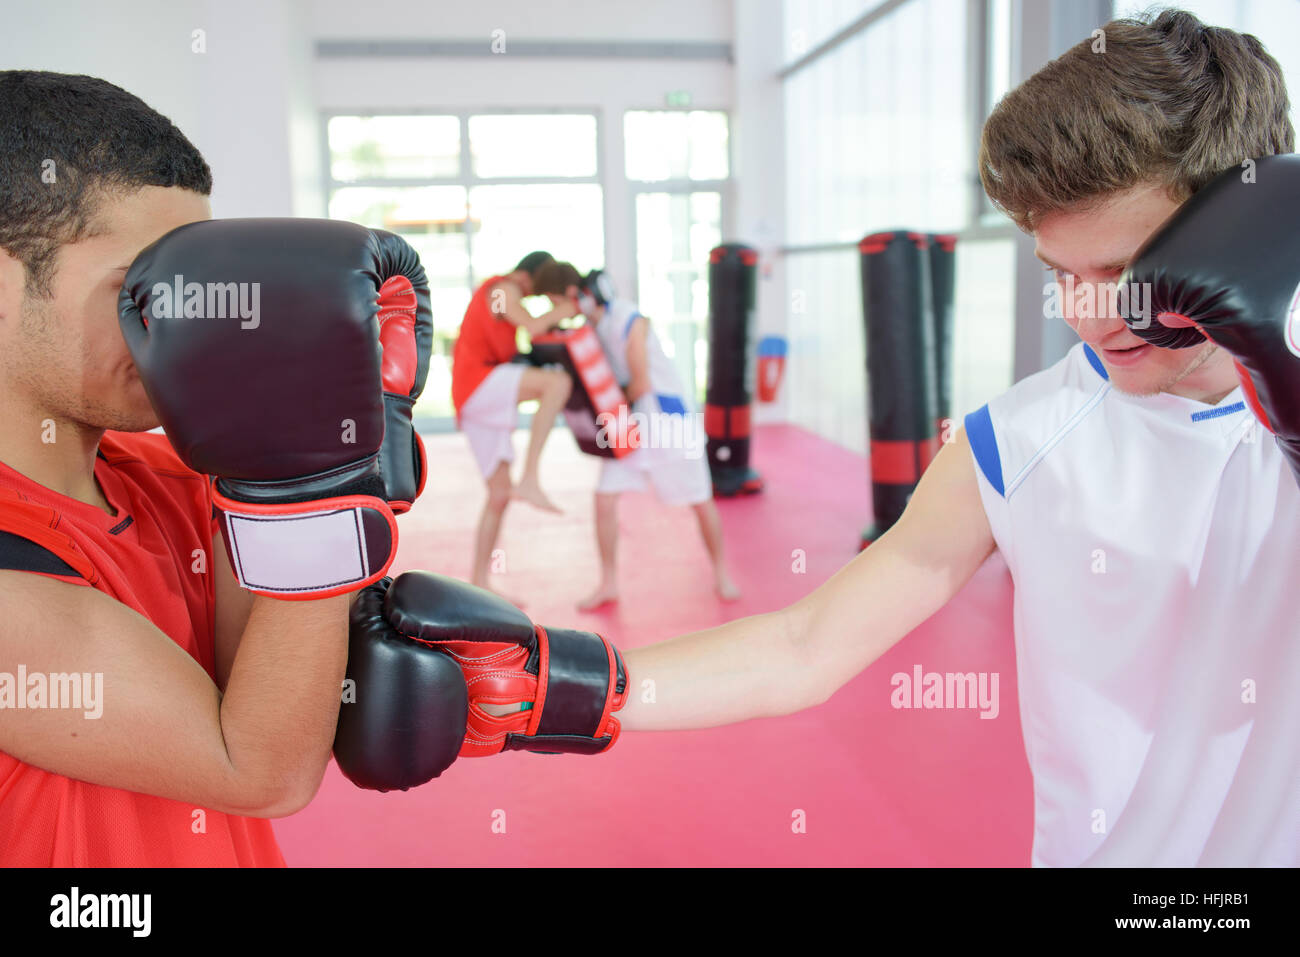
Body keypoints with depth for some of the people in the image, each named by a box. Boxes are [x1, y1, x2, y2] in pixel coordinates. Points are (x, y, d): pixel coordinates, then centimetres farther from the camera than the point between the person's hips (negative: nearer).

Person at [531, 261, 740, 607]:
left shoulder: (628, 319, -26)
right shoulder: (585, 322, -4)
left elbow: (641, 385, -24)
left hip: (669, 417, -6)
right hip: (628, 424, 6)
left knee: (701, 502, 6)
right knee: (604, 498, -3)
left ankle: (721, 574, 27)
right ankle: (608, 584, 12)